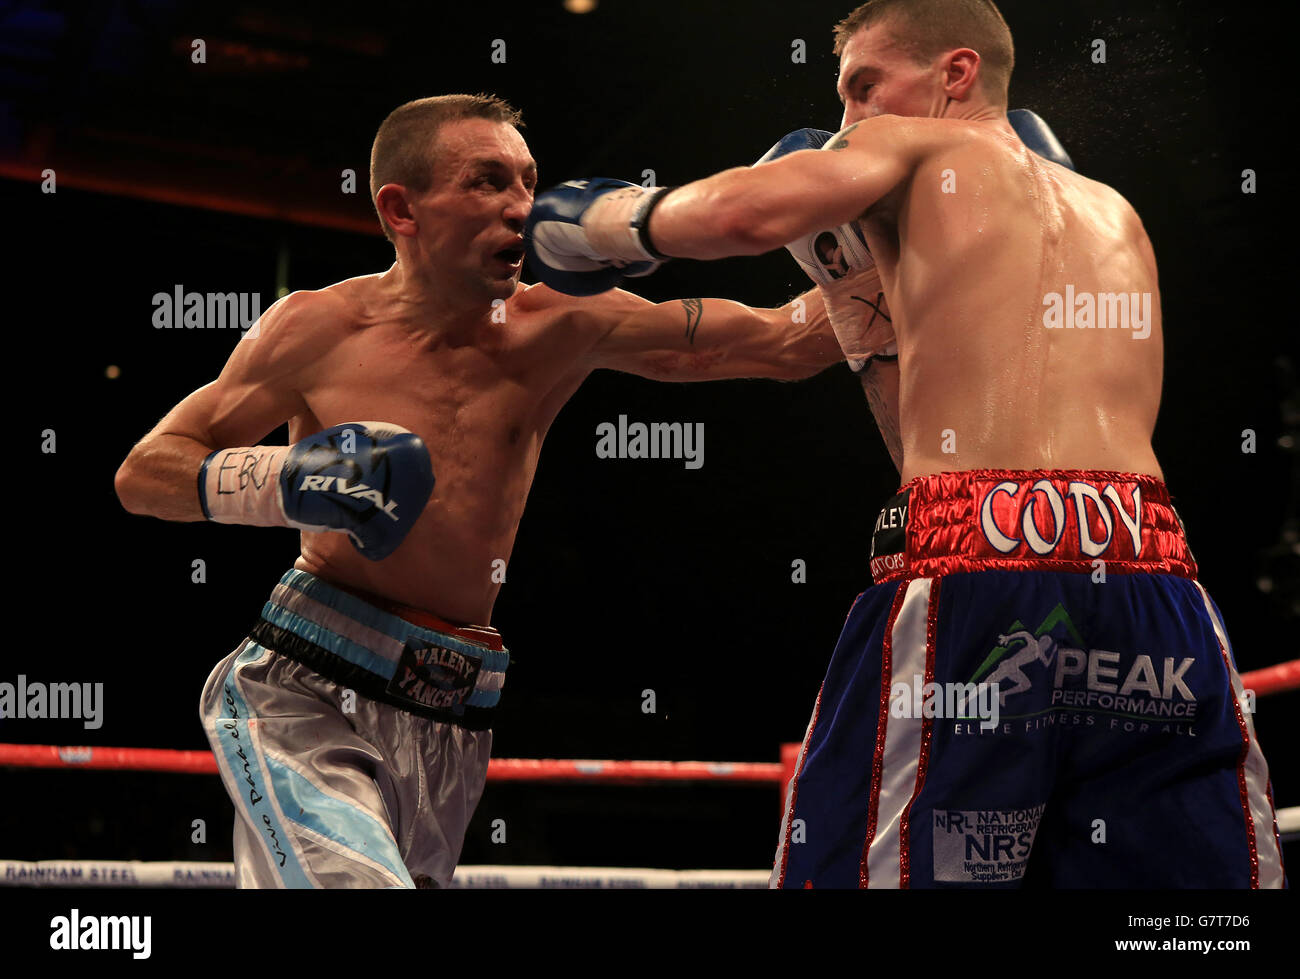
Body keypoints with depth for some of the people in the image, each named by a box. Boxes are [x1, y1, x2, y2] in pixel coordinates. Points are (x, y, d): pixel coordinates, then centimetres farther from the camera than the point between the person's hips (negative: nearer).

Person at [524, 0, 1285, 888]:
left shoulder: (917, 149, 13)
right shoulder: (1115, 218, 31)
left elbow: (745, 212, -7)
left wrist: (608, 218, 12)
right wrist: (857, 305, 34)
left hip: (973, 572, -5)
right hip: (1155, 573, 6)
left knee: (874, 865, -2)